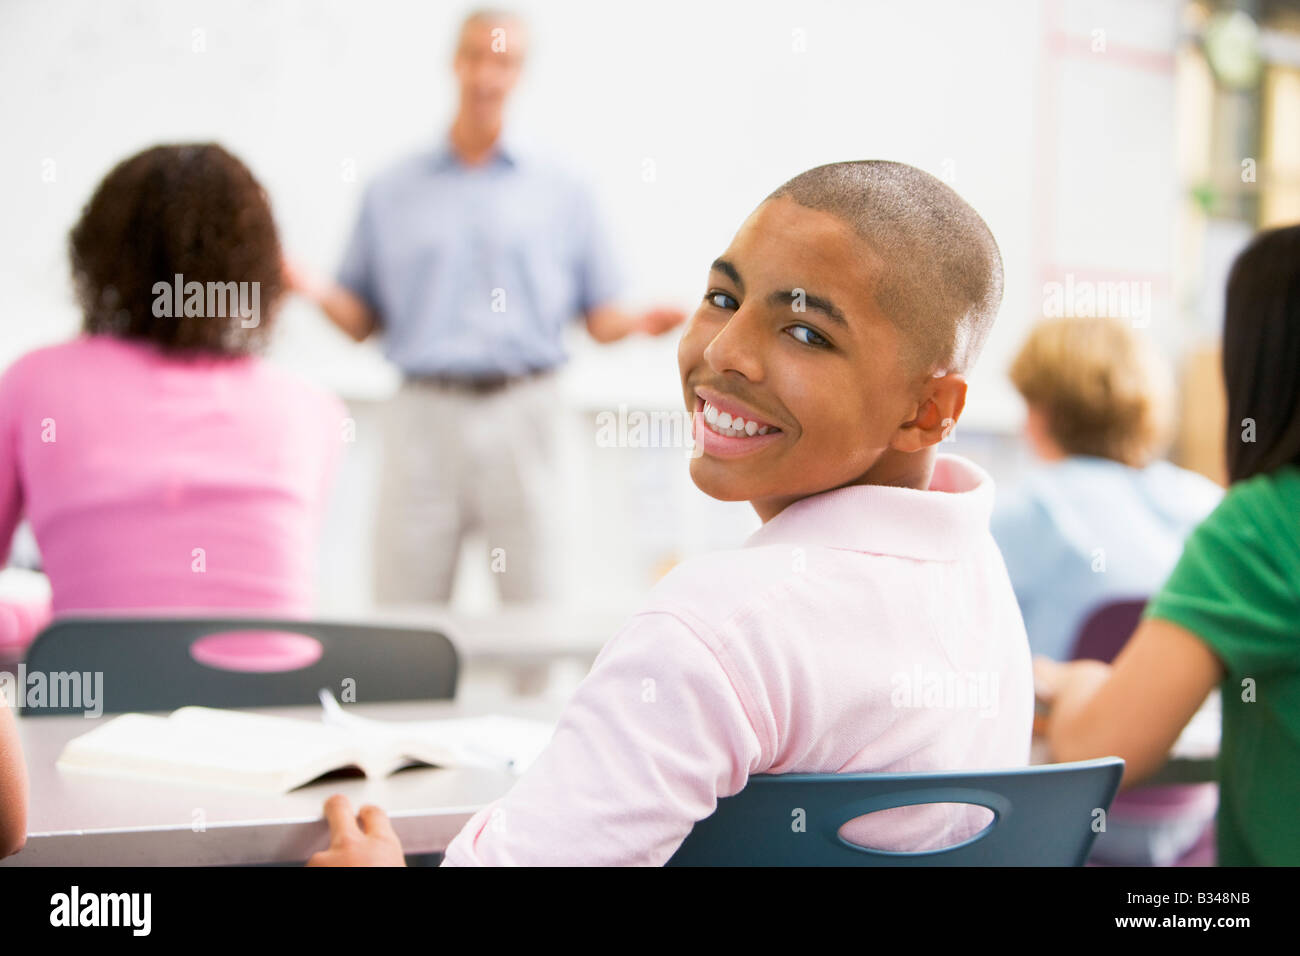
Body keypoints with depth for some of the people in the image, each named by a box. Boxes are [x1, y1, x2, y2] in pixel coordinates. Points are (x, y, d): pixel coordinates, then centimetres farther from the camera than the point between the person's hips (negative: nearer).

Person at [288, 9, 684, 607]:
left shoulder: (562, 194, 15)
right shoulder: (392, 193, 16)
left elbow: (600, 320, 12)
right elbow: (361, 321, 15)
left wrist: (640, 323, -9)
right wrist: (314, 289, -5)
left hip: (522, 418, 0)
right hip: (424, 416, 0)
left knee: (531, 599, -3)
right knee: (402, 608, -3)